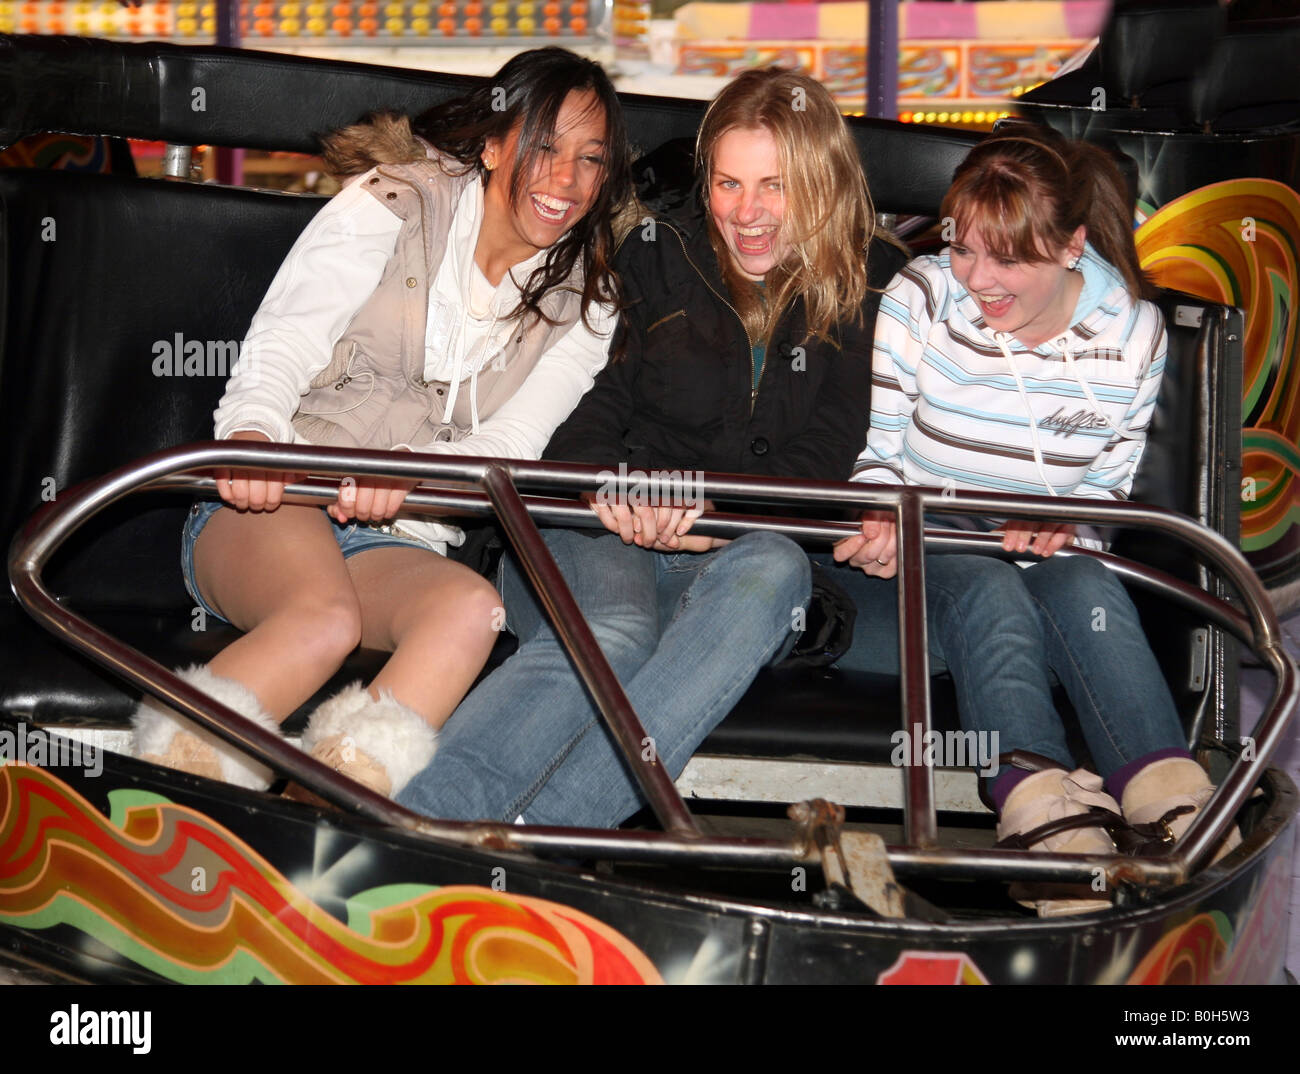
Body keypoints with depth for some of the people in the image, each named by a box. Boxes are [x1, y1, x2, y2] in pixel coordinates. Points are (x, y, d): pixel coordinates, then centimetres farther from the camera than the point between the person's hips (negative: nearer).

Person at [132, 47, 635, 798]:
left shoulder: (586, 307, 12)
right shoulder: (395, 206, 4)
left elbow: (510, 445, -3)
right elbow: (283, 343, -9)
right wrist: (253, 430, -33)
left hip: (401, 542, 3)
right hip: (266, 509, -2)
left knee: (472, 609, -33)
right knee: (324, 615, -36)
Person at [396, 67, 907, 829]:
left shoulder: (868, 298, 10)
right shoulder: (656, 258, 10)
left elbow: (822, 461, 1)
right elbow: (588, 402, 5)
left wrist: (714, 518, -18)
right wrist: (604, 488, -19)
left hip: (733, 553, 1)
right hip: (597, 541, 0)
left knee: (773, 570, -37)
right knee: (609, 636, -36)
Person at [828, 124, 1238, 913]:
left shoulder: (1132, 332, 1)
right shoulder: (918, 301, -3)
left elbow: (1111, 481, 7)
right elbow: (873, 450, 0)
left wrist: (1066, 523, -16)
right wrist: (879, 523, -23)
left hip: (1047, 562, 1)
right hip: (918, 562, -1)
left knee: (1086, 584, -35)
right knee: (987, 589, -36)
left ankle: (1170, 798, -52)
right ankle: (1043, 803, -57)